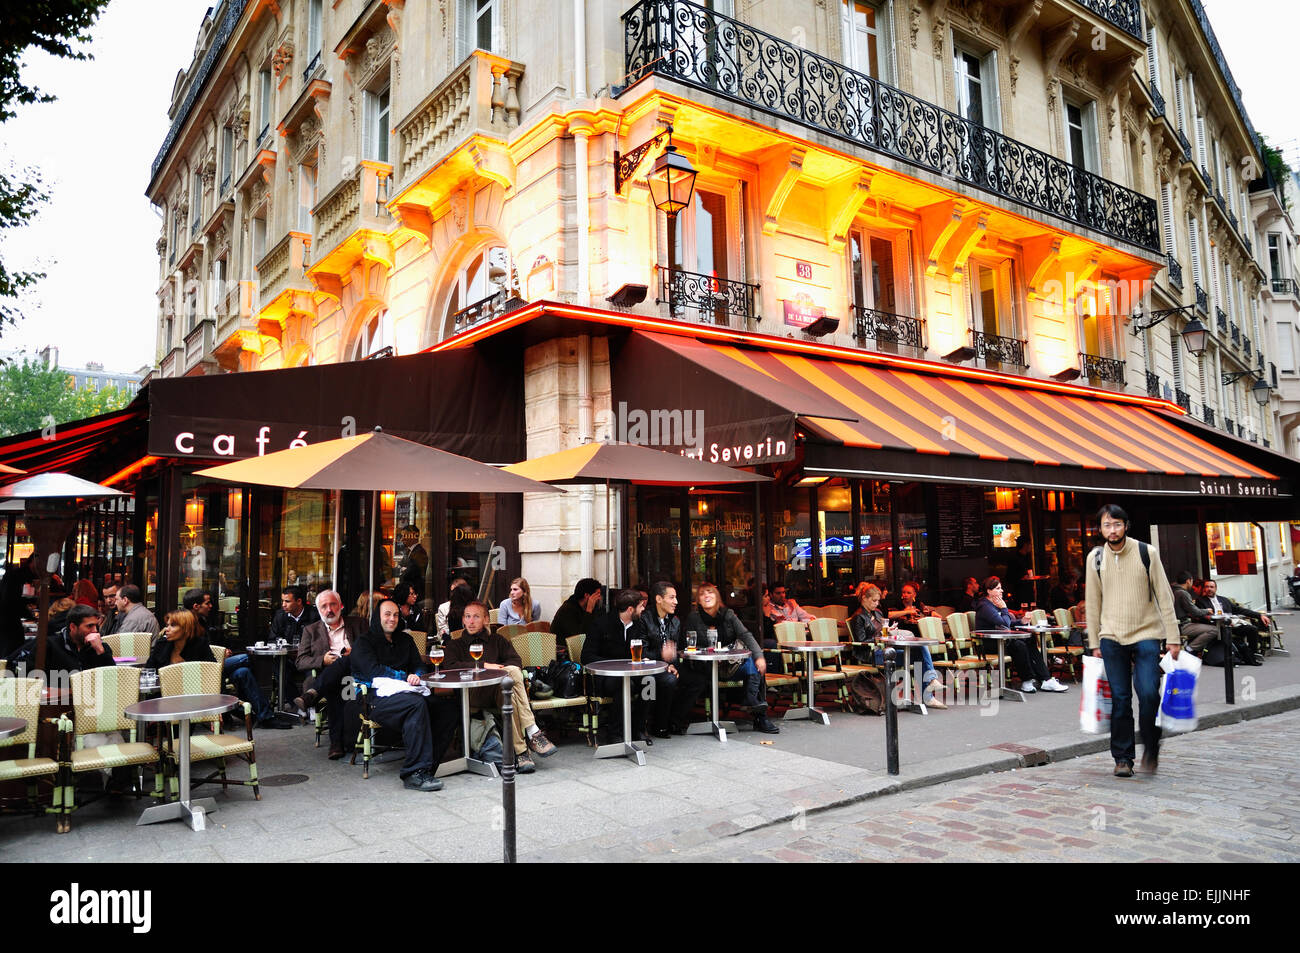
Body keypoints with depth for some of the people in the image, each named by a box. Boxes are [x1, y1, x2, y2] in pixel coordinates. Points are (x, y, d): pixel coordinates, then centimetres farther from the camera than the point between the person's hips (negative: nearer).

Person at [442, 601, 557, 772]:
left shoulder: (497, 640, 30)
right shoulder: (454, 645, 24)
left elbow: (516, 660, 10)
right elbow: (449, 667, 0)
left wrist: (504, 671, -13)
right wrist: (484, 666, -7)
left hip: (500, 690, 2)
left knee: (513, 672, -35)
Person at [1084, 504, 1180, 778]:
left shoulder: (1146, 552, -3)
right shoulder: (1095, 558, 3)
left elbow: (1164, 596, 0)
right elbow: (1093, 603, 9)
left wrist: (1173, 637, -4)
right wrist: (1094, 643, 8)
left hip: (1146, 634, -1)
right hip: (1112, 637, 2)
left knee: (1149, 694, -11)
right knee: (1120, 699, 2)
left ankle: (1151, 748, 14)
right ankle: (1122, 757, 13)